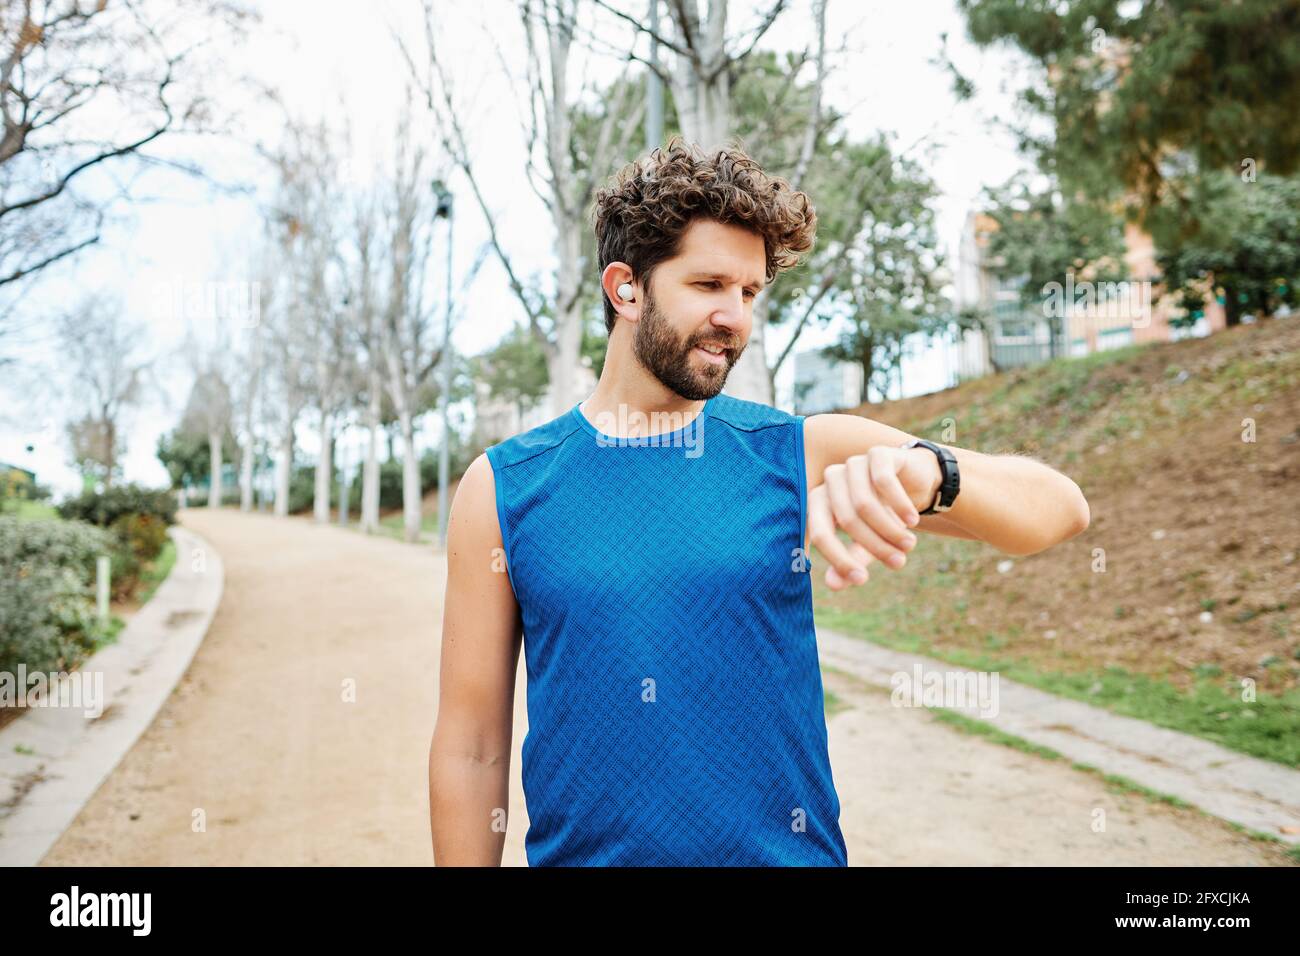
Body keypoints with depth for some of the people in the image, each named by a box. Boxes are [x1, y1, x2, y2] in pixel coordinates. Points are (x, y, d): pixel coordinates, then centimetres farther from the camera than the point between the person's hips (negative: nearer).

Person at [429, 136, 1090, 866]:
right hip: (579, 848, 0)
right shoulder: (502, 490, -6)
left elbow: (1060, 508, -11)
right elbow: (471, 749, -3)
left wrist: (926, 472, -30)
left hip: (789, 850, 1)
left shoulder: (805, 456, -5)